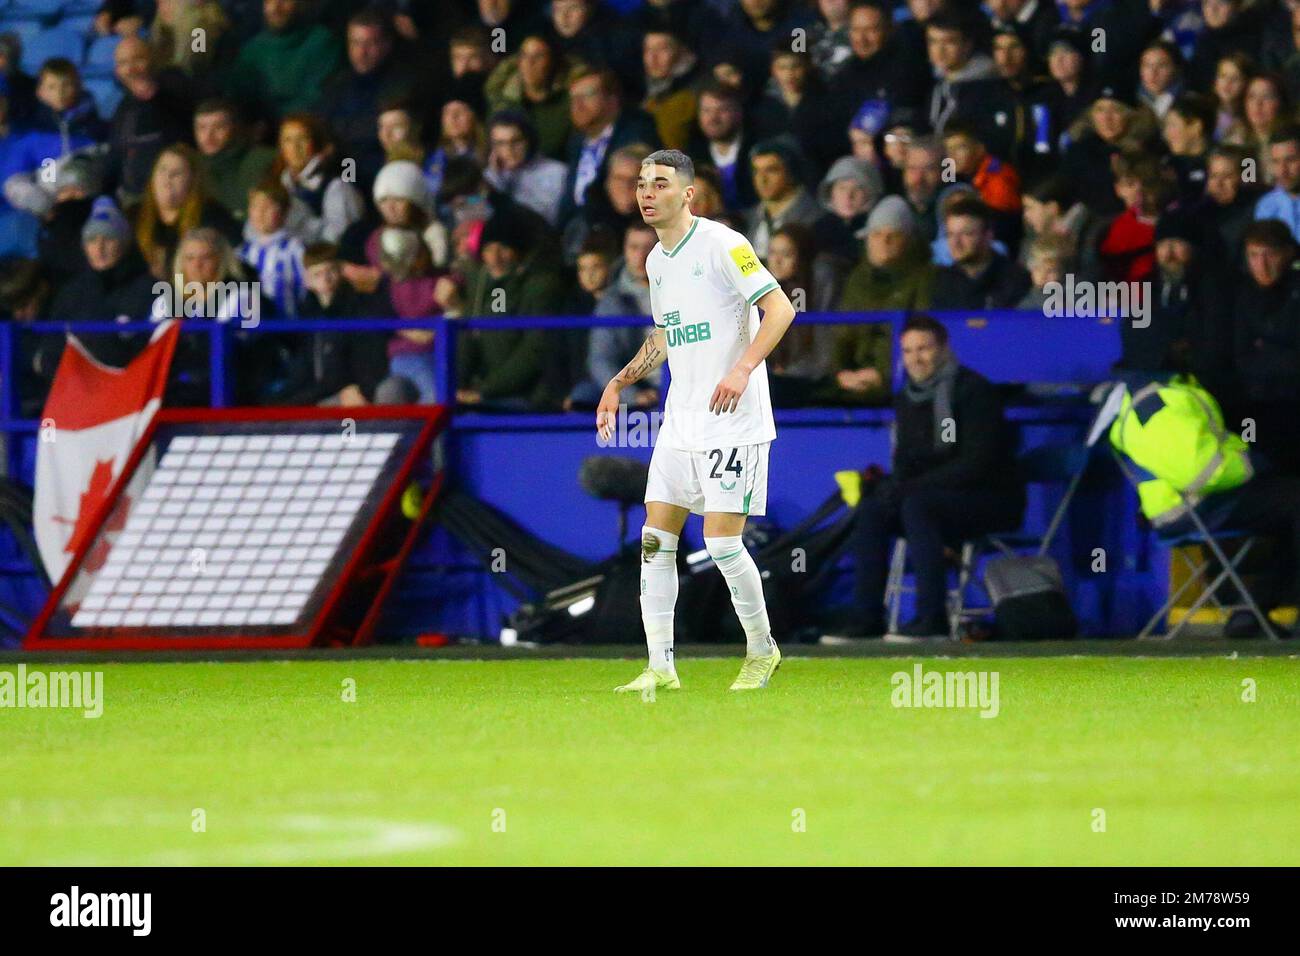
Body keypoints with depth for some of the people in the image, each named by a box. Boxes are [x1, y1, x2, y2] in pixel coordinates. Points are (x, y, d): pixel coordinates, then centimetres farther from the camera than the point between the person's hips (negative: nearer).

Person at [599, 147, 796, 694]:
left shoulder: (722, 245, -11)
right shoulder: (657, 261, 14)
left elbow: (779, 307, -16)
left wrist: (742, 370, -27)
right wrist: (620, 383, 19)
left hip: (732, 423, -8)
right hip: (679, 422, 8)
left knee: (722, 541, -10)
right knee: (655, 540, 1)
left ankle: (762, 652, 11)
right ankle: (660, 668, 4)